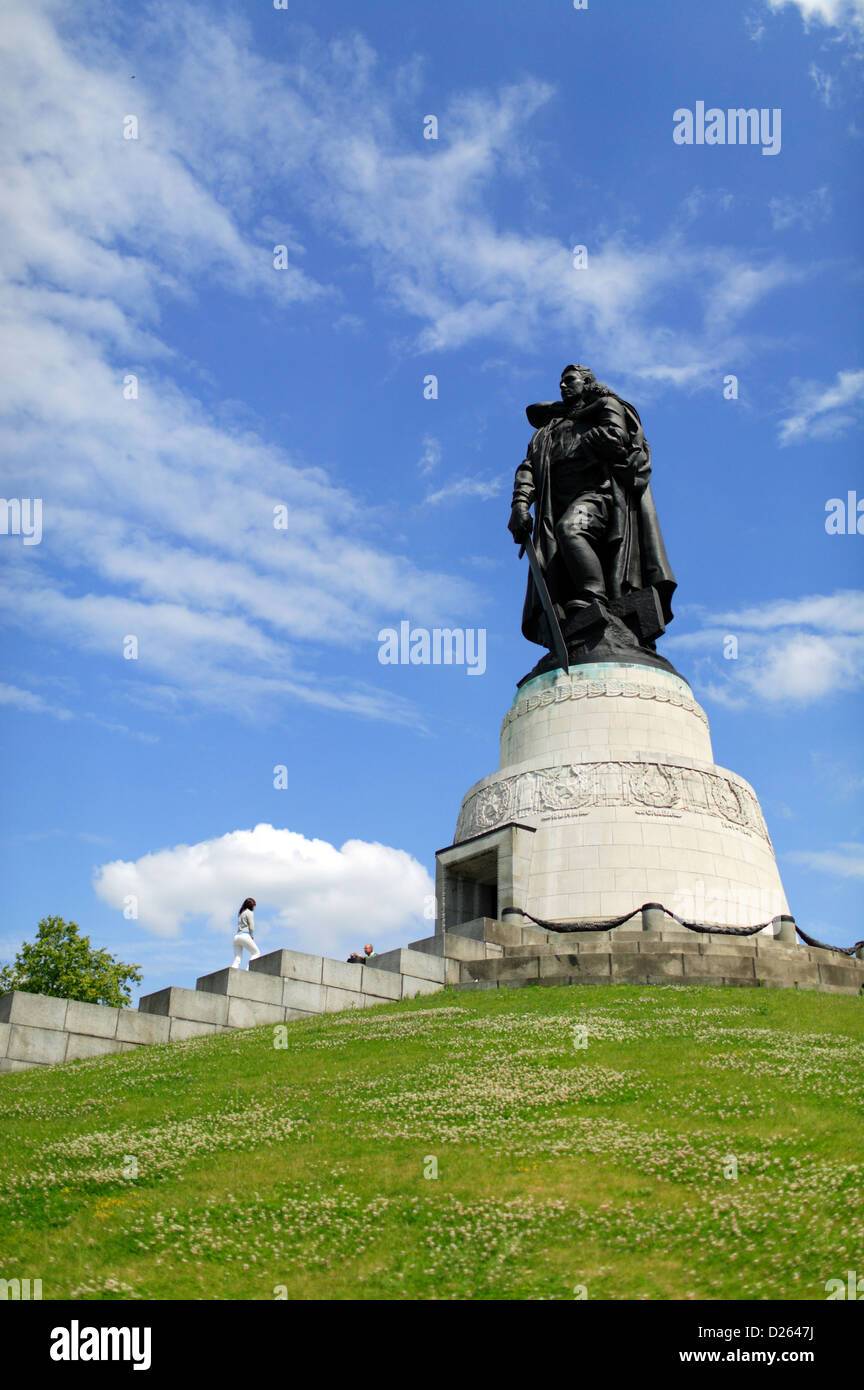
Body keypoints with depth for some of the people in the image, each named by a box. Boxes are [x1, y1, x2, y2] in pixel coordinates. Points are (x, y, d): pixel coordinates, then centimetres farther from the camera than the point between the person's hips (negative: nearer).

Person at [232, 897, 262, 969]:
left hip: (236, 936, 7)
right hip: (245, 935, -7)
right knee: (256, 953, 5)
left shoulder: (240, 913, 26)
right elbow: (251, 927, -5)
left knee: (237, 959, 0)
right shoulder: (249, 912, 2)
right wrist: (252, 938, 5)